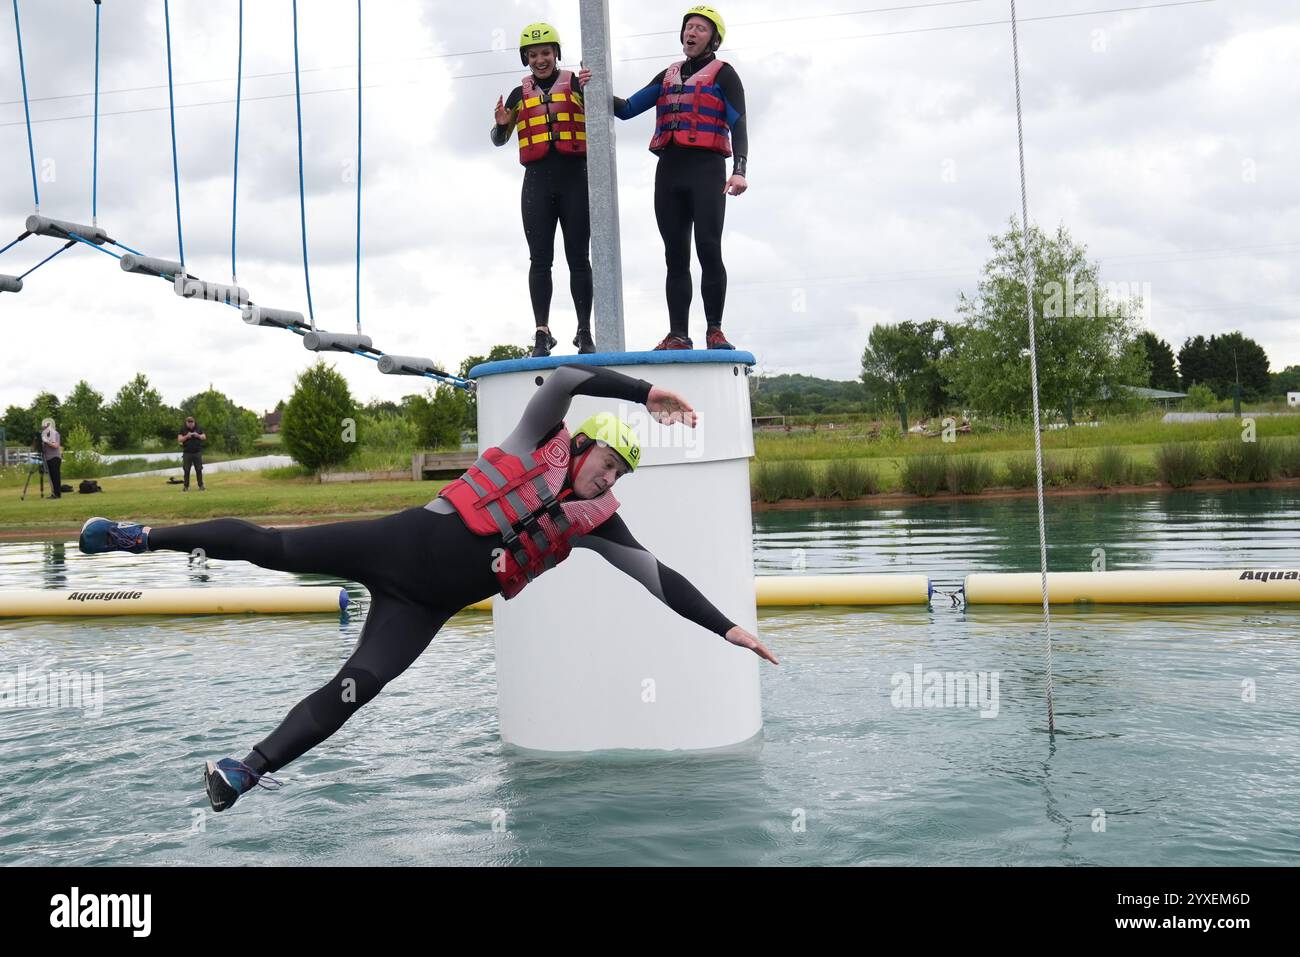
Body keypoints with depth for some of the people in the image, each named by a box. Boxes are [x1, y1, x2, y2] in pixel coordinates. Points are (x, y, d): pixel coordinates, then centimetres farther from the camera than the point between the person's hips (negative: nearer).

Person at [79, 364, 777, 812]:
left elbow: (659, 577, 6)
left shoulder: (593, 522, 8)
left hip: (425, 605, 3)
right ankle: (146, 537, 17)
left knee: (356, 687, -13)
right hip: (403, 542, -3)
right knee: (274, 547, -3)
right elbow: (566, 375, -15)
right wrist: (645, 393, -17)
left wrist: (725, 627, 2)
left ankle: (246, 771, -7)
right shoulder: (539, 442, 1)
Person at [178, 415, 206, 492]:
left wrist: (198, 436, -11)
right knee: (186, 471, 0)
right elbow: (179, 439, 0)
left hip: (197, 453, 1)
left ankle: (201, 486, 2)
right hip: (187, 453, -1)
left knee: (199, 470, -1)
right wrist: (186, 436, -15)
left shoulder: (198, 429, 9)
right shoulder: (183, 430, 6)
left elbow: (204, 437, 8)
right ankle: (186, 487, 4)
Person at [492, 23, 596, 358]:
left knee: (578, 258, -2)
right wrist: (501, 124, -5)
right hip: (538, 181, 2)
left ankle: (585, 334, -2)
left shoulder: (574, 83, 8)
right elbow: (499, 141, 18)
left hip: (575, 178, -2)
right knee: (540, 259, -1)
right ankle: (542, 334, -1)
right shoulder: (520, 94, 16)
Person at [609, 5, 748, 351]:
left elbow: (738, 125, -2)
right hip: (669, 172, 5)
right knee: (676, 256, 1)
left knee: (708, 249, -15)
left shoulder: (723, 74, 9)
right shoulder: (667, 76, 24)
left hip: (706, 170, -5)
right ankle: (678, 335, 0)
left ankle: (714, 331, -10)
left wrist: (739, 171, -17)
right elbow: (626, 109, 20)